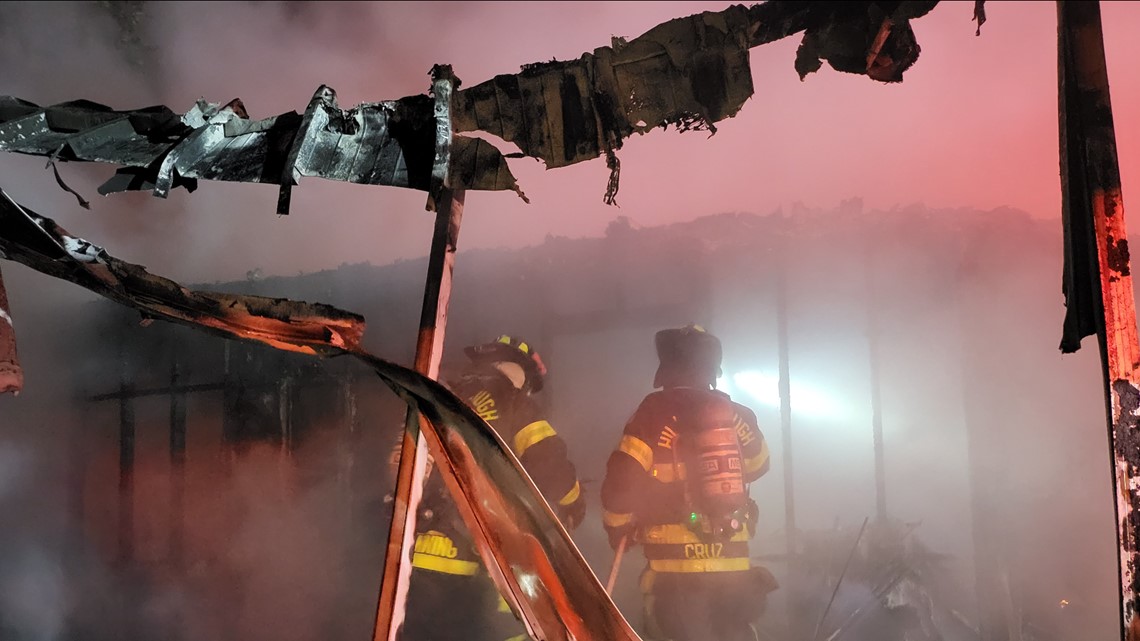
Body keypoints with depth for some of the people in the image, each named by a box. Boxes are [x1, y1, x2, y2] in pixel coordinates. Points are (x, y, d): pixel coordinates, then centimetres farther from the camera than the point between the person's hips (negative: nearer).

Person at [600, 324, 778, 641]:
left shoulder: (655, 413, -6)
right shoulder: (736, 416, 7)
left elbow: (621, 480, -11)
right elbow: (758, 465, 26)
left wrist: (618, 529, 6)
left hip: (676, 572, -4)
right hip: (734, 570, 4)